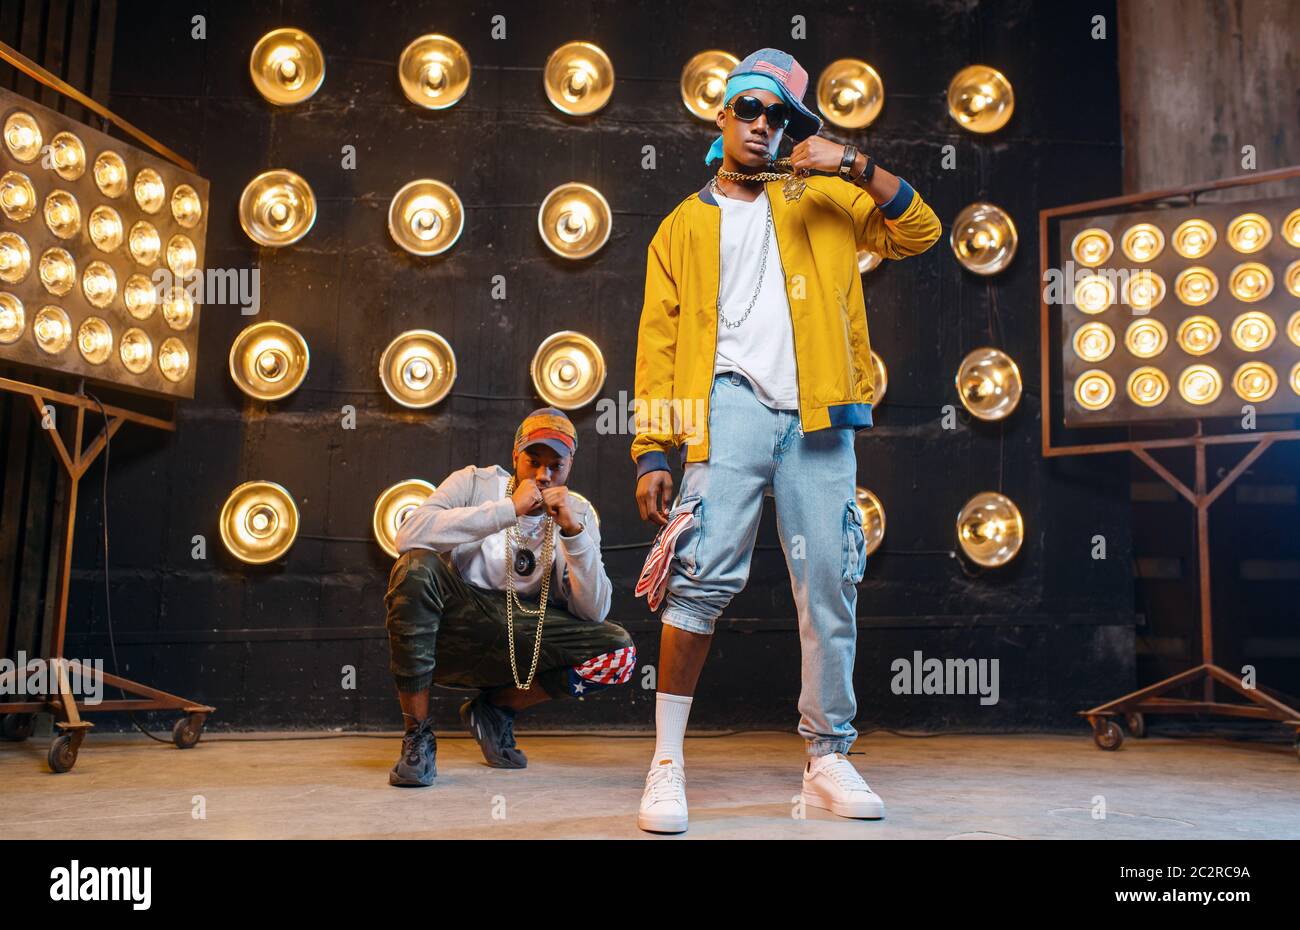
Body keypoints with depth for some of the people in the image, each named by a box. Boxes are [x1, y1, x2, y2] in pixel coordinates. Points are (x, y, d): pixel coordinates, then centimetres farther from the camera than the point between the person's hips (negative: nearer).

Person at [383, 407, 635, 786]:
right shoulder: (475, 483, -4)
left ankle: (494, 709, 4)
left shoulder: (578, 514, 3)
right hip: (452, 626, -2)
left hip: (518, 645, 3)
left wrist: (573, 531, -19)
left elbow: (593, 612, -7)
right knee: (417, 567, -32)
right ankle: (418, 736, -18)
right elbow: (409, 534, -25)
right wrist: (507, 509, -26)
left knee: (619, 653, -18)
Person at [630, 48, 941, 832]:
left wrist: (855, 166, -2)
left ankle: (829, 760, 16)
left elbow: (919, 232, 11)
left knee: (831, 587, 3)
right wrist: (653, 451, -1)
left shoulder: (818, 199, 20)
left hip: (817, 415, 2)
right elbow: (659, 343, 9)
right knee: (706, 574, -16)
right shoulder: (685, 224, 16)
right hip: (732, 406, -2)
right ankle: (667, 761, -5)